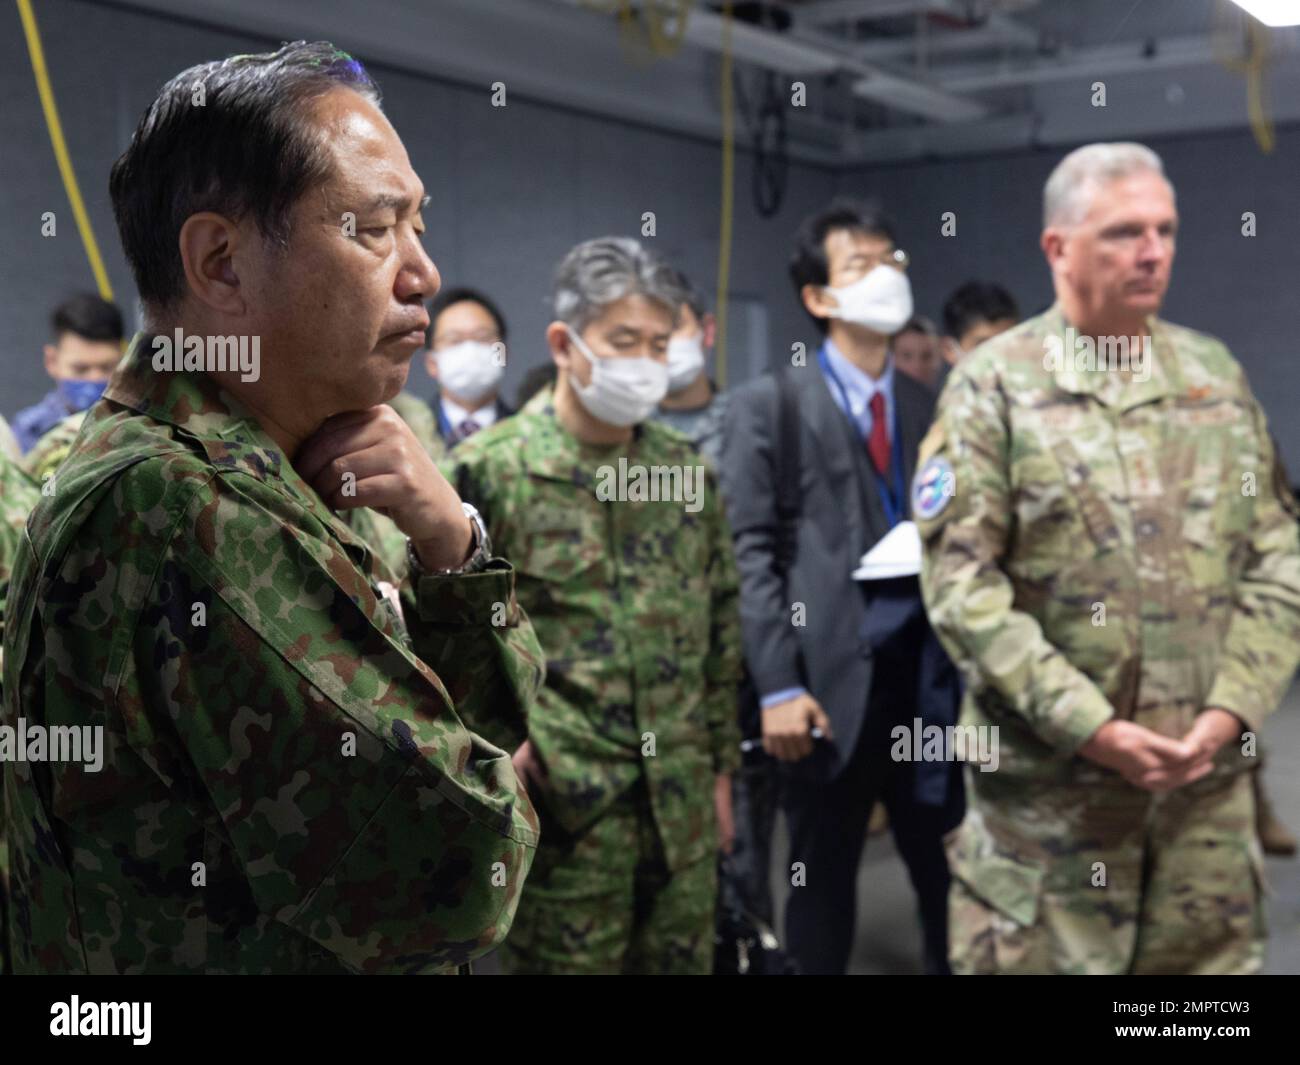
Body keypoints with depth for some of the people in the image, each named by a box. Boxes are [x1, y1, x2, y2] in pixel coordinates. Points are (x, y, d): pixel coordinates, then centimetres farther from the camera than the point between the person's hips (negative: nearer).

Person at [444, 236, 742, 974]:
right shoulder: (487, 470, -8)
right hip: (566, 809, -4)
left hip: (683, 807, 5)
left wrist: (721, 766, 14)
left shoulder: (688, 471, 8)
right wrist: (499, 747, -8)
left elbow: (720, 629, 14)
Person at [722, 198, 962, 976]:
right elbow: (752, 551, -6)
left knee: (950, 868, 10)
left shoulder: (933, 407, 14)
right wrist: (778, 686, -13)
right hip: (830, 678, -4)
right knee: (823, 879, 9)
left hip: (926, 672, 4)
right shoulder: (769, 404, 0)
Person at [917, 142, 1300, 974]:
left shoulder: (1217, 375, 10)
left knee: (1209, 953, 13)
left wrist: (1231, 711, -6)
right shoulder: (994, 384, -3)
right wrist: (1089, 726, -15)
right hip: (1046, 777, -4)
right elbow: (959, 580, -10)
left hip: (1207, 772, 4)